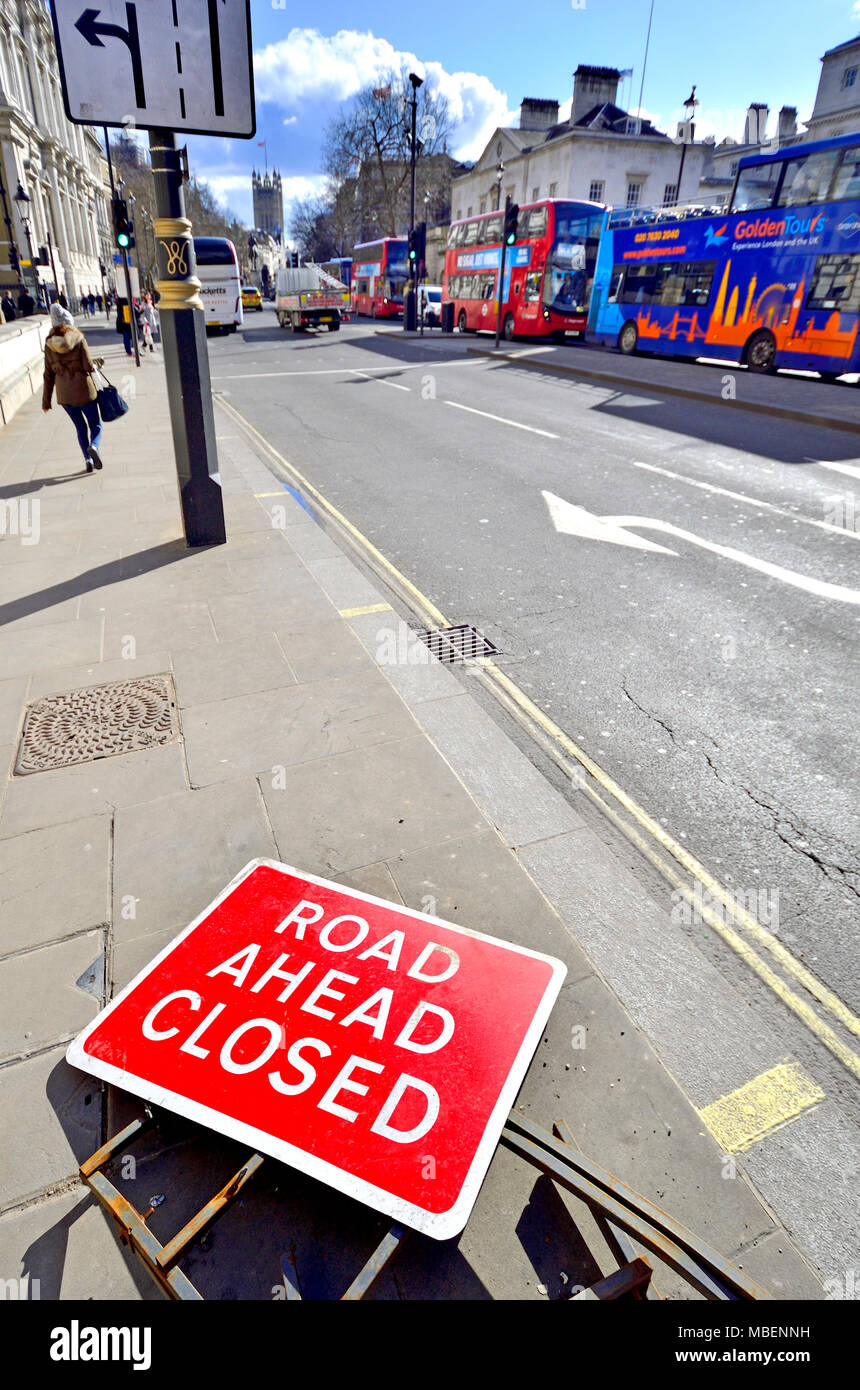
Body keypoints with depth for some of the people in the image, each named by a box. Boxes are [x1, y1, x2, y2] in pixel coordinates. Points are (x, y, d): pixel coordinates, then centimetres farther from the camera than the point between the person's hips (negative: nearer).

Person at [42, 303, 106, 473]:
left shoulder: (49, 344, 2)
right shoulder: (78, 339, -8)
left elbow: (48, 374, 4)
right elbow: (88, 366, -13)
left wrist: (46, 401, 9)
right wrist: (97, 362, 11)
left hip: (64, 394, 3)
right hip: (84, 389, -3)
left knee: (80, 427, 17)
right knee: (95, 425, 7)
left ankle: (88, 458, 4)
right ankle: (93, 446, -24)